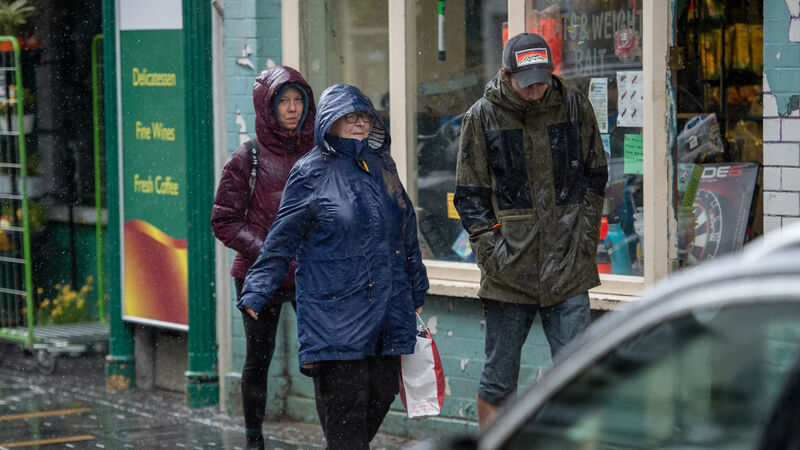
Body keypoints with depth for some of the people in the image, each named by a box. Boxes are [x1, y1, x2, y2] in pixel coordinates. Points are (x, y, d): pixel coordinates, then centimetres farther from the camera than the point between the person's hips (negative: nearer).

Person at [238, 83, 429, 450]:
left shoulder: (383, 166, 15)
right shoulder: (312, 172, -2)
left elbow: (407, 235, 22)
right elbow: (282, 239, -4)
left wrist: (416, 295, 24)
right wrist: (256, 294, -11)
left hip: (387, 308, 6)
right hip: (335, 314, -6)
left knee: (382, 393, 5)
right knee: (345, 404, -8)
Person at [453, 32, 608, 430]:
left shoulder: (574, 107, 3)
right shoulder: (481, 117, -2)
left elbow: (595, 176, 12)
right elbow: (470, 196, 2)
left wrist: (585, 238, 2)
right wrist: (491, 253, -8)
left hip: (567, 267, 1)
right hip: (508, 271, -1)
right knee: (498, 378, 6)